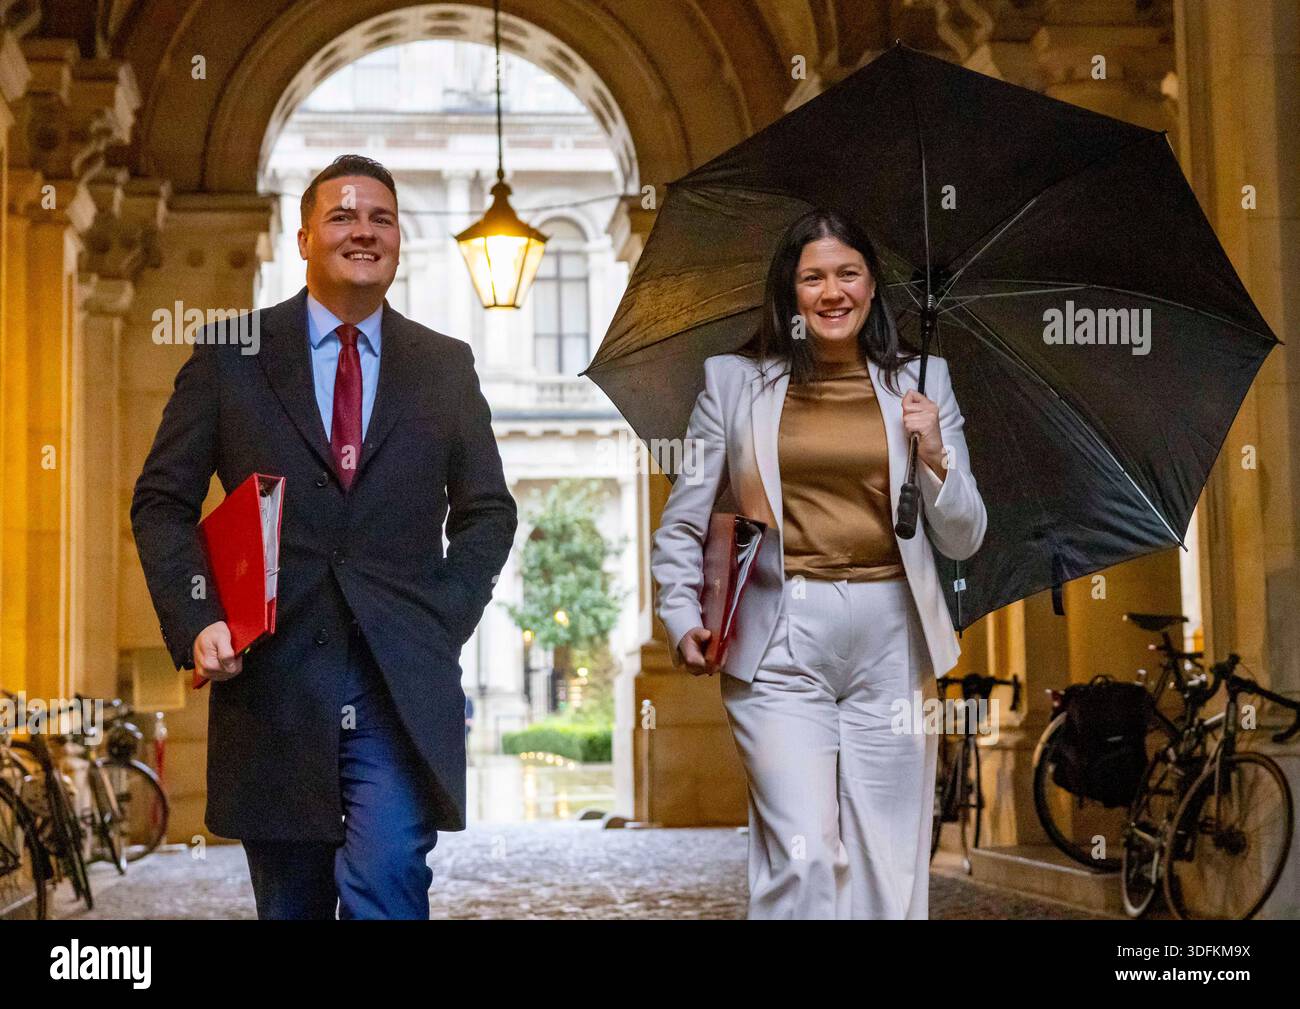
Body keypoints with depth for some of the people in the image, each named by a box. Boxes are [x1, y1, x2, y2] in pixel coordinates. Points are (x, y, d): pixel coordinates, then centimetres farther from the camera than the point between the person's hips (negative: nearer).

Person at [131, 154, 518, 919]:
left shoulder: (445, 366, 10)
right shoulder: (230, 353, 6)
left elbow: (487, 510, 16)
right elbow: (162, 501, 6)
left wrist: (445, 621, 1)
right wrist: (195, 623, -8)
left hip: (402, 687, 0)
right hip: (271, 679, 0)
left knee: (387, 887, -16)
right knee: (291, 902, 11)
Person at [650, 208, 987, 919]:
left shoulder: (921, 380, 10)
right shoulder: (735, 380, 6)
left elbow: (963, 541, 10)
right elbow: (681, 524, 11)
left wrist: (935, 456, -7)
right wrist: (681, 620, -3)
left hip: (891, 644, 2)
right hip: (780, 645, -2)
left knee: (889, 862, 6)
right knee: (802, 858, -11)